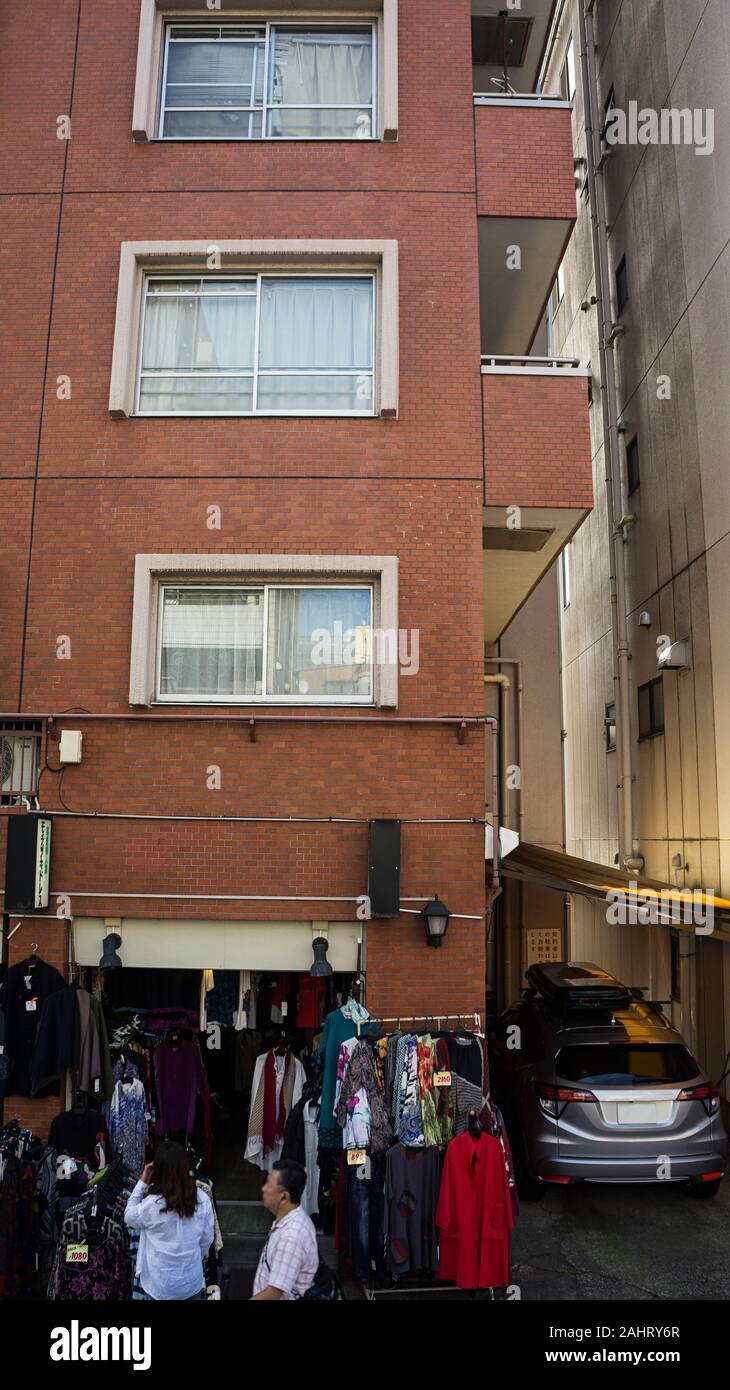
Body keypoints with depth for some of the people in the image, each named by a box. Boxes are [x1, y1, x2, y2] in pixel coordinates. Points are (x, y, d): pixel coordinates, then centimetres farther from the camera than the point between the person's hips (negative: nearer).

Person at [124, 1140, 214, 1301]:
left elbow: (128, 1217, -3)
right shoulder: (203, 1199, -14)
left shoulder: (152, 1205, -25)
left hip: (160, 1287, -2)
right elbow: (206, 1240, -1)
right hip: (193, 1283, 3)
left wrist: (142, 1182, -5)